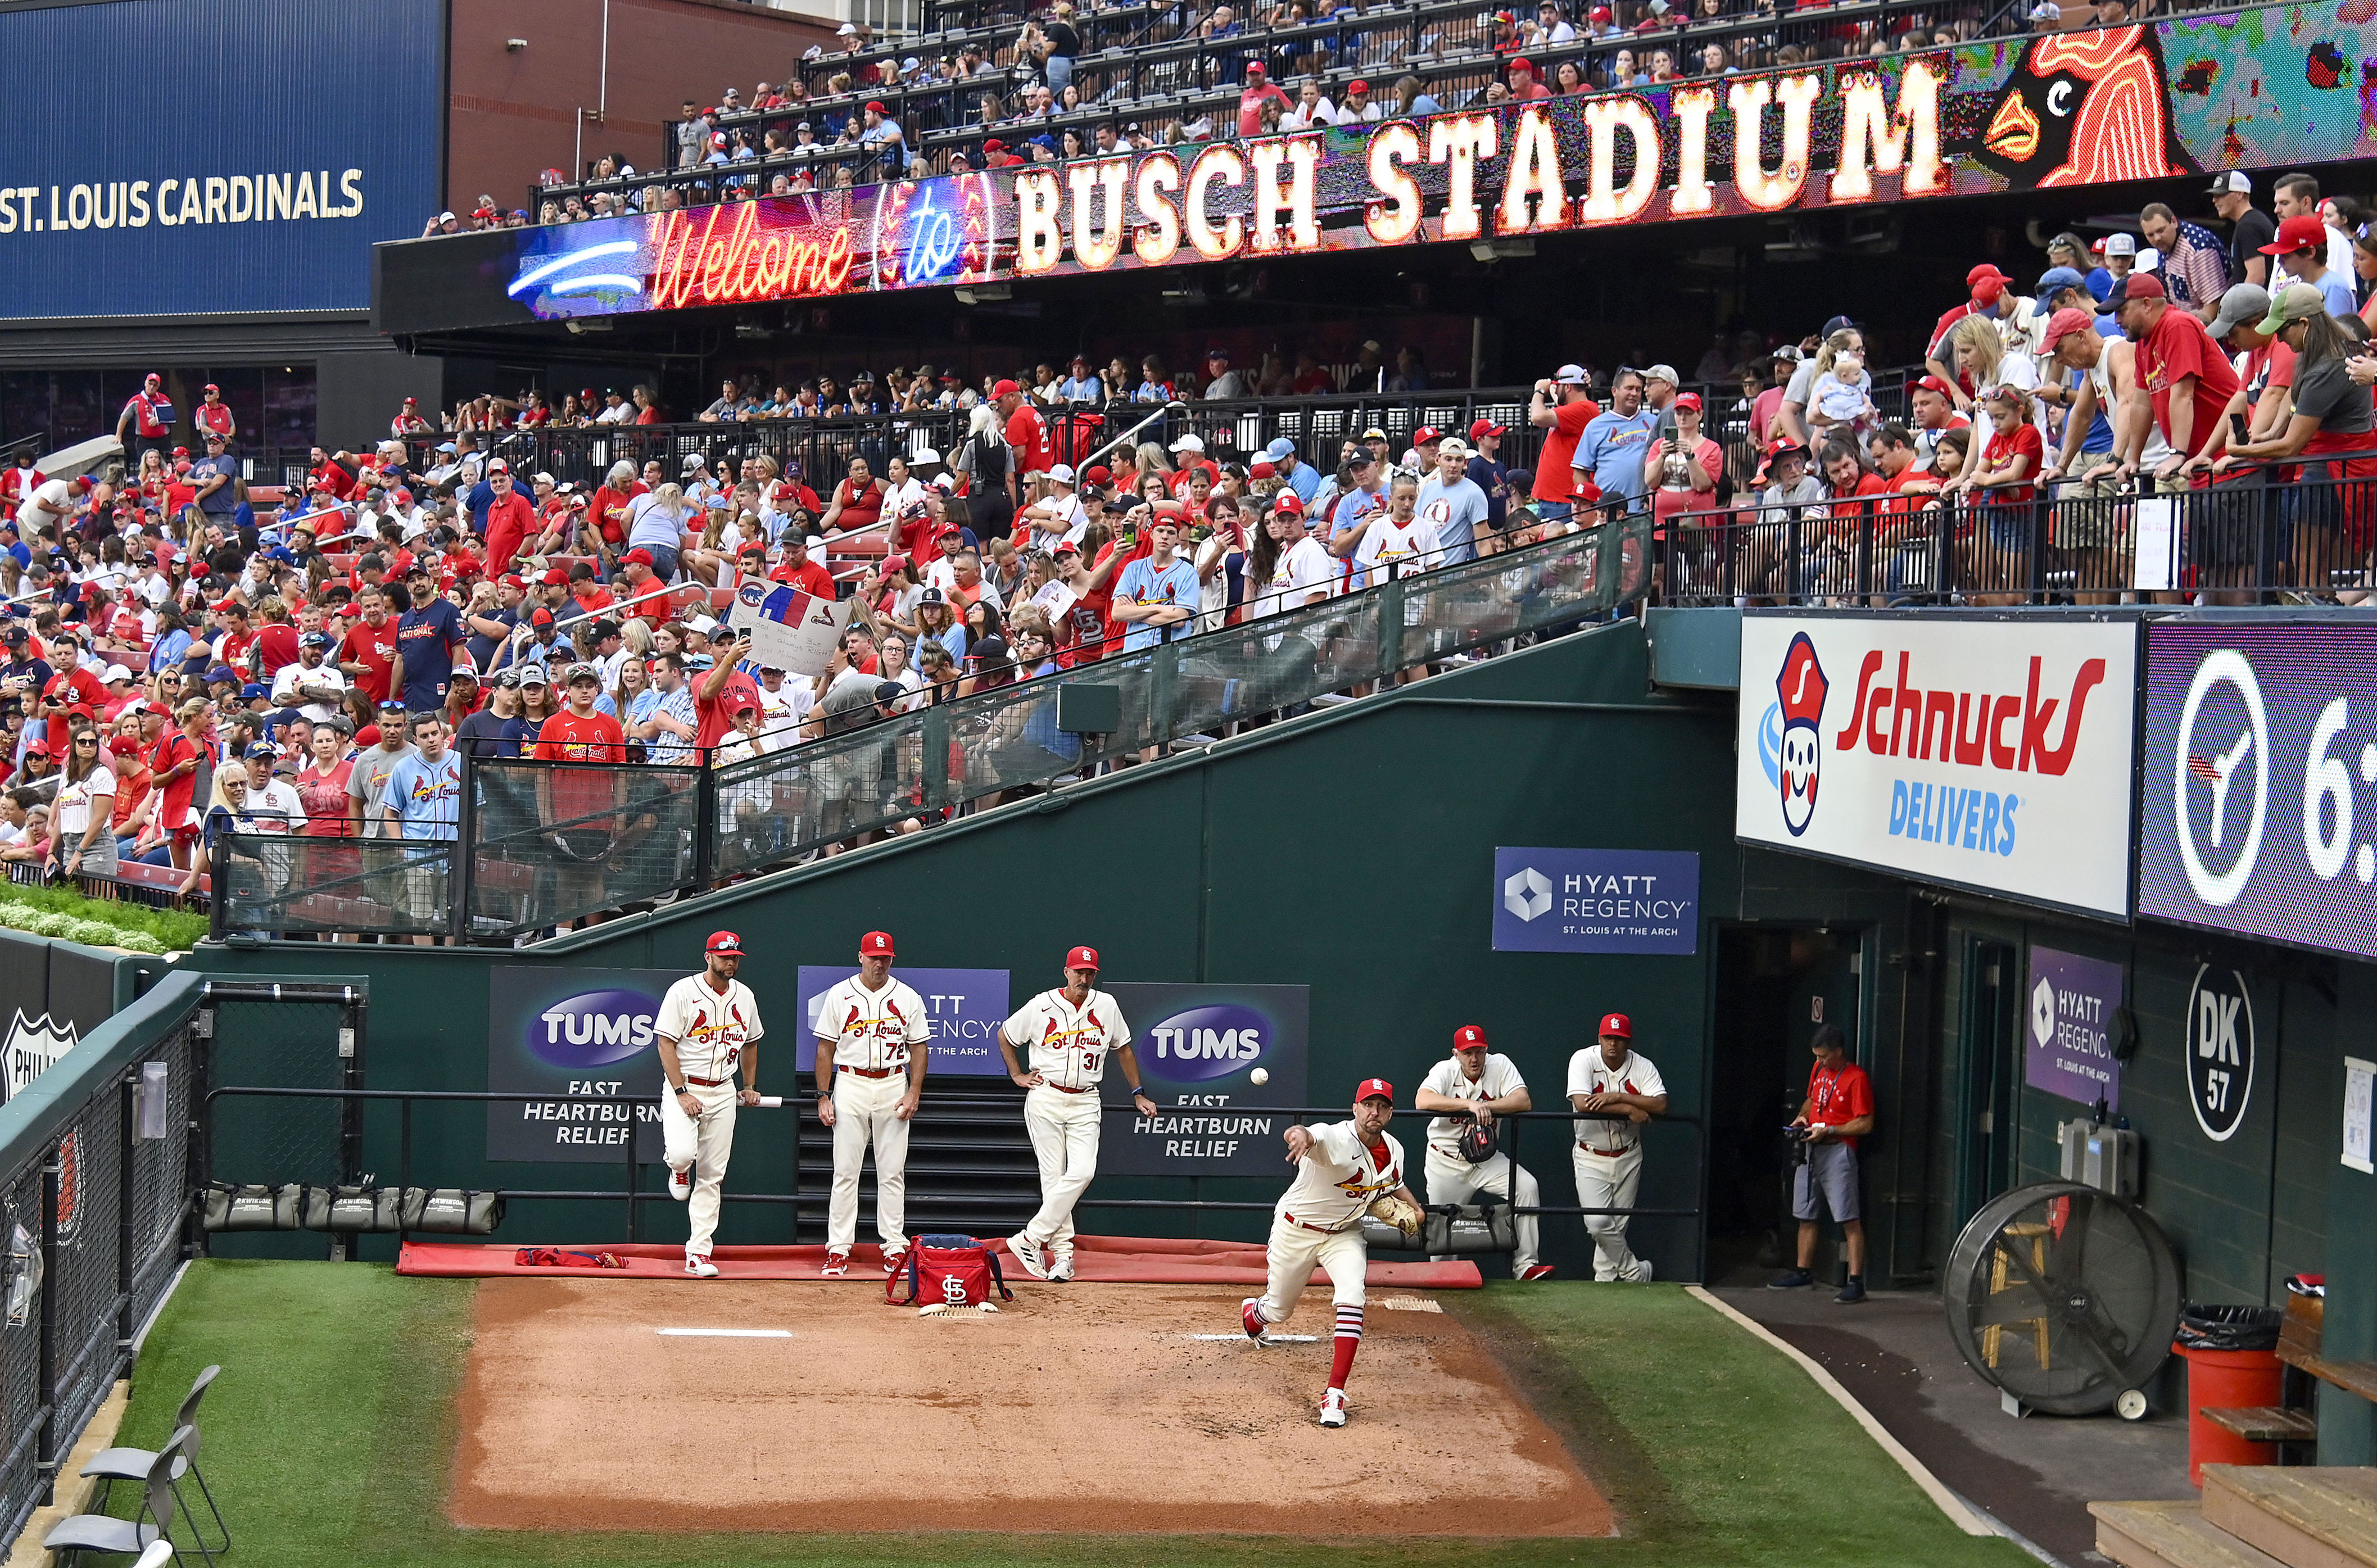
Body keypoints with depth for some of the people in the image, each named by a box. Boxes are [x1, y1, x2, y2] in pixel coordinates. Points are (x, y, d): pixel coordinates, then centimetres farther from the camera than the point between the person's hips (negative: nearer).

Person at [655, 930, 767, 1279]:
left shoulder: (744, 996, 8)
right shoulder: (683, 992, -9)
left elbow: (749, 1043, 23)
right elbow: (666, 1044, -11)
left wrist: (750, 1087, 17)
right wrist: (682, 1093, -18)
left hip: (723, 1093, 5)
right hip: (684, 1087, -4)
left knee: (711, 1176, 2)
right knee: (682, 1154, -28)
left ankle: (699, 1252, 6)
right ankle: (679, 1169, 12)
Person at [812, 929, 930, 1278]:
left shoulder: (908, 998, 5)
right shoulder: (839, 995, 3)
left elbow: (919, 1048, 7)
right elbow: (826, 1048, 5)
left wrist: (913, 1093, -4)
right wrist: (823, 1096, -2)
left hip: (893, 1087, 1)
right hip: (850, 1085, -1)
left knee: (892, 1172, 2)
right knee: (845, 1171, -2)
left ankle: (895, 1248, 6)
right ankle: (838, 1249, 1)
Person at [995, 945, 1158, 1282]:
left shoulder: (1106, 1006, 4)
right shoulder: (1041, 1007, -3)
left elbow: (1123, 1049, 17)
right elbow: (1004, 1036, 12)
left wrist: (1138, 1094, 16)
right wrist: (1017, 1075, 6)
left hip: (1085, 1103, 2)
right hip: (1045, 1099, -2)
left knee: (1082, 1172, -14)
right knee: (1054, 1176, -4)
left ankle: (1030, 1239, -10)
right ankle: (1063, 1252, 0)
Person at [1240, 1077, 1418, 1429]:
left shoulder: (1393, 1150, -7)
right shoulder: (1337, 1139, -30)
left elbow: (1394, 1184, 16)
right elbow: (1305, 1136, -54)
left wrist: (1413, 1208, -5)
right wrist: (1300, 1135, -80)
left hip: (1344, 1234, 4)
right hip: (1296, 1230, -4)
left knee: (1352, 1296, -23)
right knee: (1277, 1310, 13)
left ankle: (1334, 1395, -21)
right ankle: (1251, 1313, 55)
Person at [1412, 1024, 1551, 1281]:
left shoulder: (1500, 1065, -8)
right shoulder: (1445, 1070, -14)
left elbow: (1524, 1102, -20)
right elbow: (1422, 1101, -34)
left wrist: (1486, 1106, -32)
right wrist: (1470, 1104, -43)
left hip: (1486, 1159, 1)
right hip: (1446, 1161, -1)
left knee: (1527, 1186, -22)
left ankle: (1525, 1265, -21)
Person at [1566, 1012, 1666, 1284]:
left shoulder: (1642, 1066, -6)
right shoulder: (1584, 1060, -13)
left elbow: (1660, 1105, -20)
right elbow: (1582, 1103, -27)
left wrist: (1617, 1097, -27)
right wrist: (1629, 1109, -24)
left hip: (1628, 1157, 2)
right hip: (1591, 1157, -2)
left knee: (1617, 1225, 7)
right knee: (1598, 1223, -12)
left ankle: (1604, 1279, 23)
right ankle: (1635, 1272, 6)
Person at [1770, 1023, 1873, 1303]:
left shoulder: (1856, 1079, -13)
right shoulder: (1818, 1070, 12)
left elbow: (1866, 1124, -14)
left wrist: (1828, 1130, -17)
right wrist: (1802, 1117, 8)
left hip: (1838, 1151, -8)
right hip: (1810, 1150, 8)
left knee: (1849, 1219, -10)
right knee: (1805, 1215, 14)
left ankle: (1856, 1282, -12)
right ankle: (1803, 1272, 26)